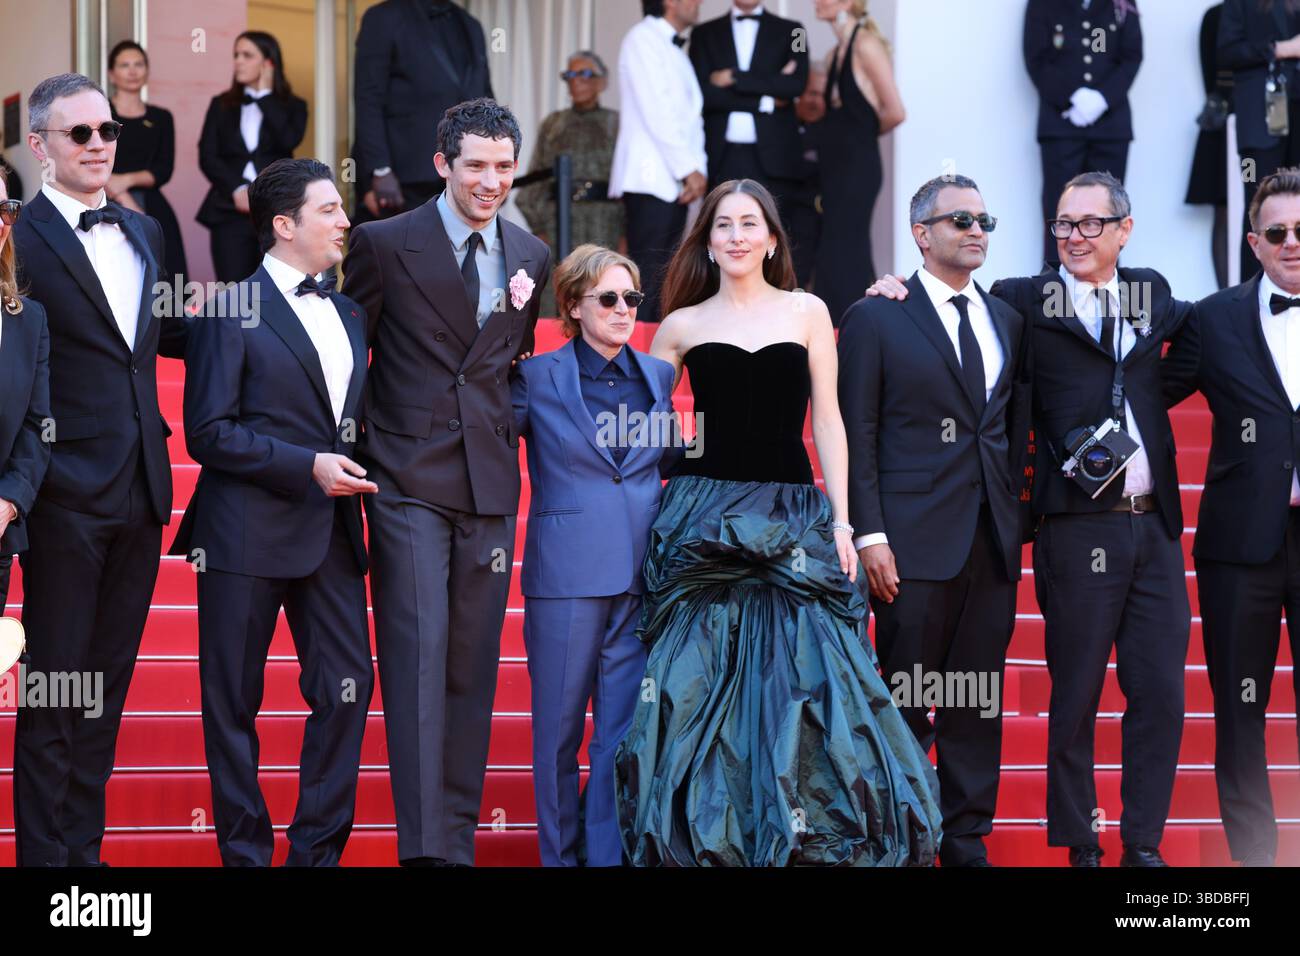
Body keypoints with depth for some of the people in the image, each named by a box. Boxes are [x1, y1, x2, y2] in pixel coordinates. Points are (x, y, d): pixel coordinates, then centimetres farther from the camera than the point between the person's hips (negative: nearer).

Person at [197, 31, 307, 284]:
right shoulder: (222, 105, 17)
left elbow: (289, 140, -9)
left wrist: (265, 95, 0)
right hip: (230, 211, 2)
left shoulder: (293, 106, 12)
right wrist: (236, 190, -8)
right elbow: (207, 156, 8)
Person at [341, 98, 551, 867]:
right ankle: (426, 844, -12)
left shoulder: (532, 256, 10)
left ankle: (461, 834, 13)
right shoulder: (386, 244, -3)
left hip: (491, 484, 4)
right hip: (410, 479, -4)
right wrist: (354, 455, -2)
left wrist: (508, 436, 7)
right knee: (419, 657, -10)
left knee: (473, 665, 7)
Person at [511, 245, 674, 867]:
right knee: (559, 726, 5)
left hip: (641, 575, 3)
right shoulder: (538, 378, 1)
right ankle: (560, 854, 16)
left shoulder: (658, 376, 11)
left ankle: (610, 855, 6)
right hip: (567, 575, -3)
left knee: (625, 728, 1)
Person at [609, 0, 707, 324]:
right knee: (647, 273, -12)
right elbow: (655, 112, -13)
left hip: (675, 182, 9)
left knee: (665, 274, 5)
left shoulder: (675, 49, 22)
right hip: (650, 178, -9)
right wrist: (689, 169, -13)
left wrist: (698, 168, 3)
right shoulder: (643, 39, -5)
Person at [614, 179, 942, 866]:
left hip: (794, 516, 0)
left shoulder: (807, 312, 8)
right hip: (705, 517, 0)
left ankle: (802, 837, 2)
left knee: (799, 675, -6)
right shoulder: (683, 326, 8)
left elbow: (826, 421, 6)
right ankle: (705, 838, 4)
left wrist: (841, 519, 0)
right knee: (703, 684, -3)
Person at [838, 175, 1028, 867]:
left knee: (977, 704, 7)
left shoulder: (1007, 321, 15)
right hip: (916, 543, -4)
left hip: (993, 543, 5)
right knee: (907, 703, 1)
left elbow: (1015, 428, 15)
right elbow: (855, 436, -4)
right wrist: (869, 536, -11)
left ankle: (966, 841, 15)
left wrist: (1014, 517, 7)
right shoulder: (876, 318, 0)